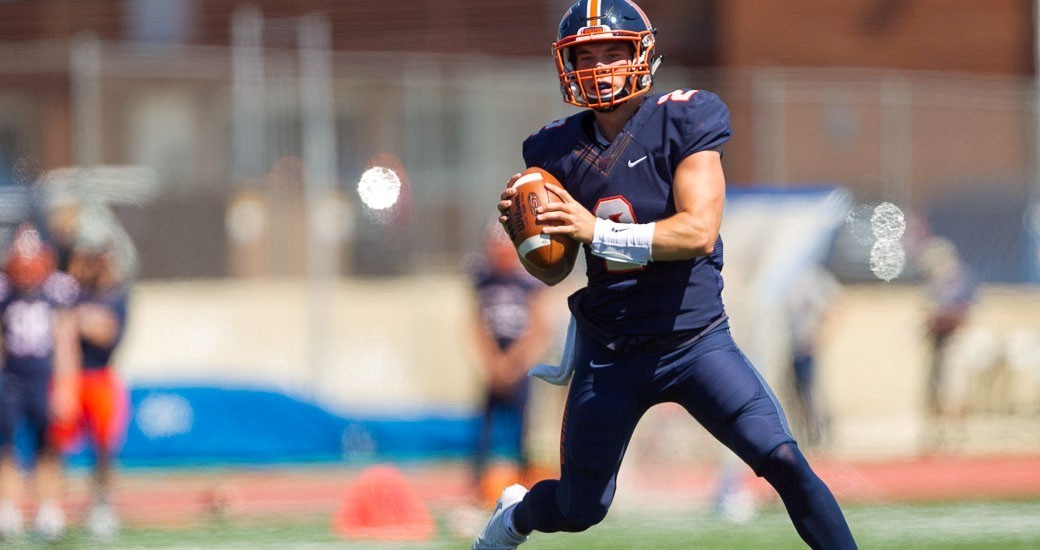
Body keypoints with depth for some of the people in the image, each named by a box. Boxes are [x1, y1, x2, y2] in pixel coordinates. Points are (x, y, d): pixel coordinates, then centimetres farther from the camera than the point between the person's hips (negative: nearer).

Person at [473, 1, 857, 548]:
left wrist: (597, 230, -29)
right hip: (609, 353, 3)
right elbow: (553, 272, 8)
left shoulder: (681, 122, -11)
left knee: (784, 463, -19)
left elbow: (699, 231, -22)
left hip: (695, 340, -3)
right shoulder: (560, 149, 0)